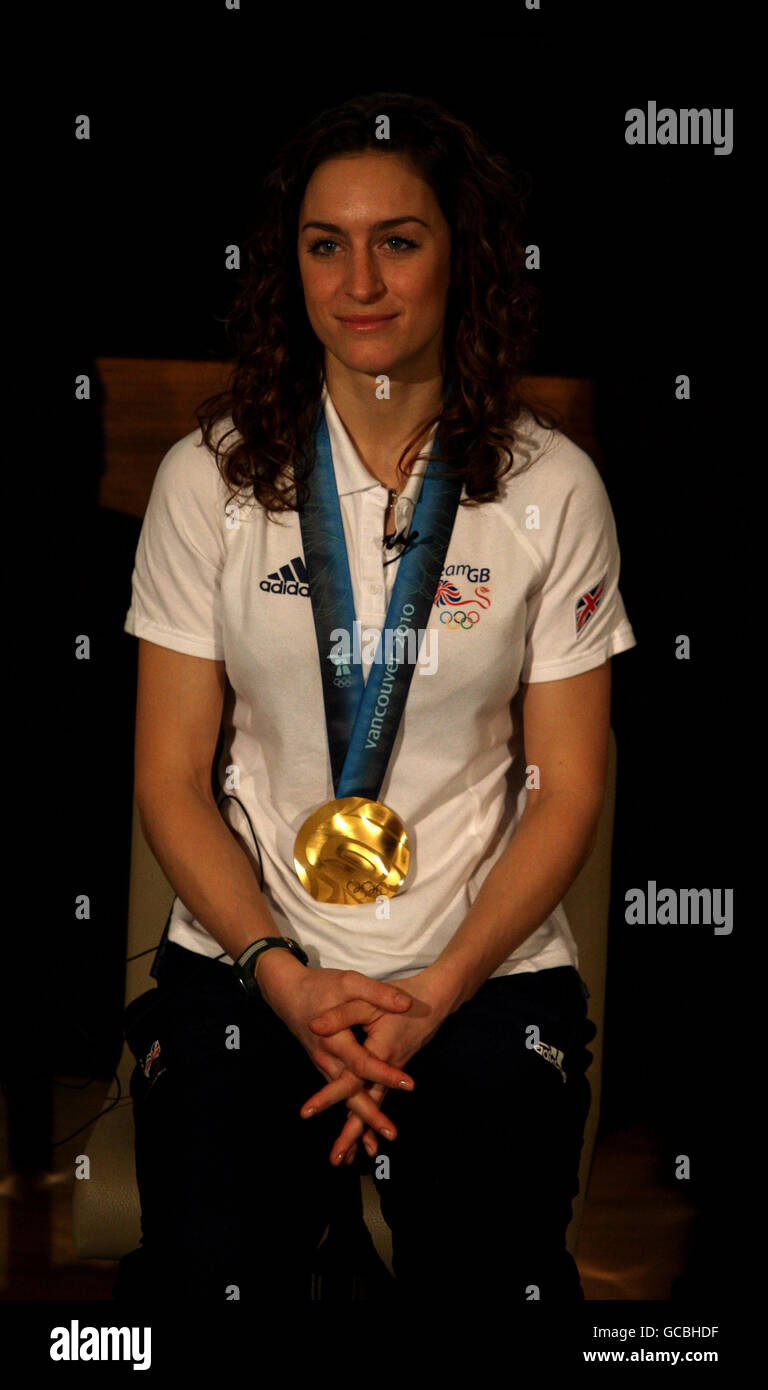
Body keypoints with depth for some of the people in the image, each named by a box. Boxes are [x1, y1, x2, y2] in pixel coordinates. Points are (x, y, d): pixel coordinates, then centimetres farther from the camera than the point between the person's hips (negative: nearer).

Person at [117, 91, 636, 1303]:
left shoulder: (551, 487, 0)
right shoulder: (210, 478, 1)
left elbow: (568, 791, 1)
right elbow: (171, 780, 1)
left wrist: (434, 996, -10)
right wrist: (288, 980, -11)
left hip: (486, 974, 0)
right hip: (245, 966, 1)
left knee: (489, 1277, -11)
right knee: (214, 1277, -9)